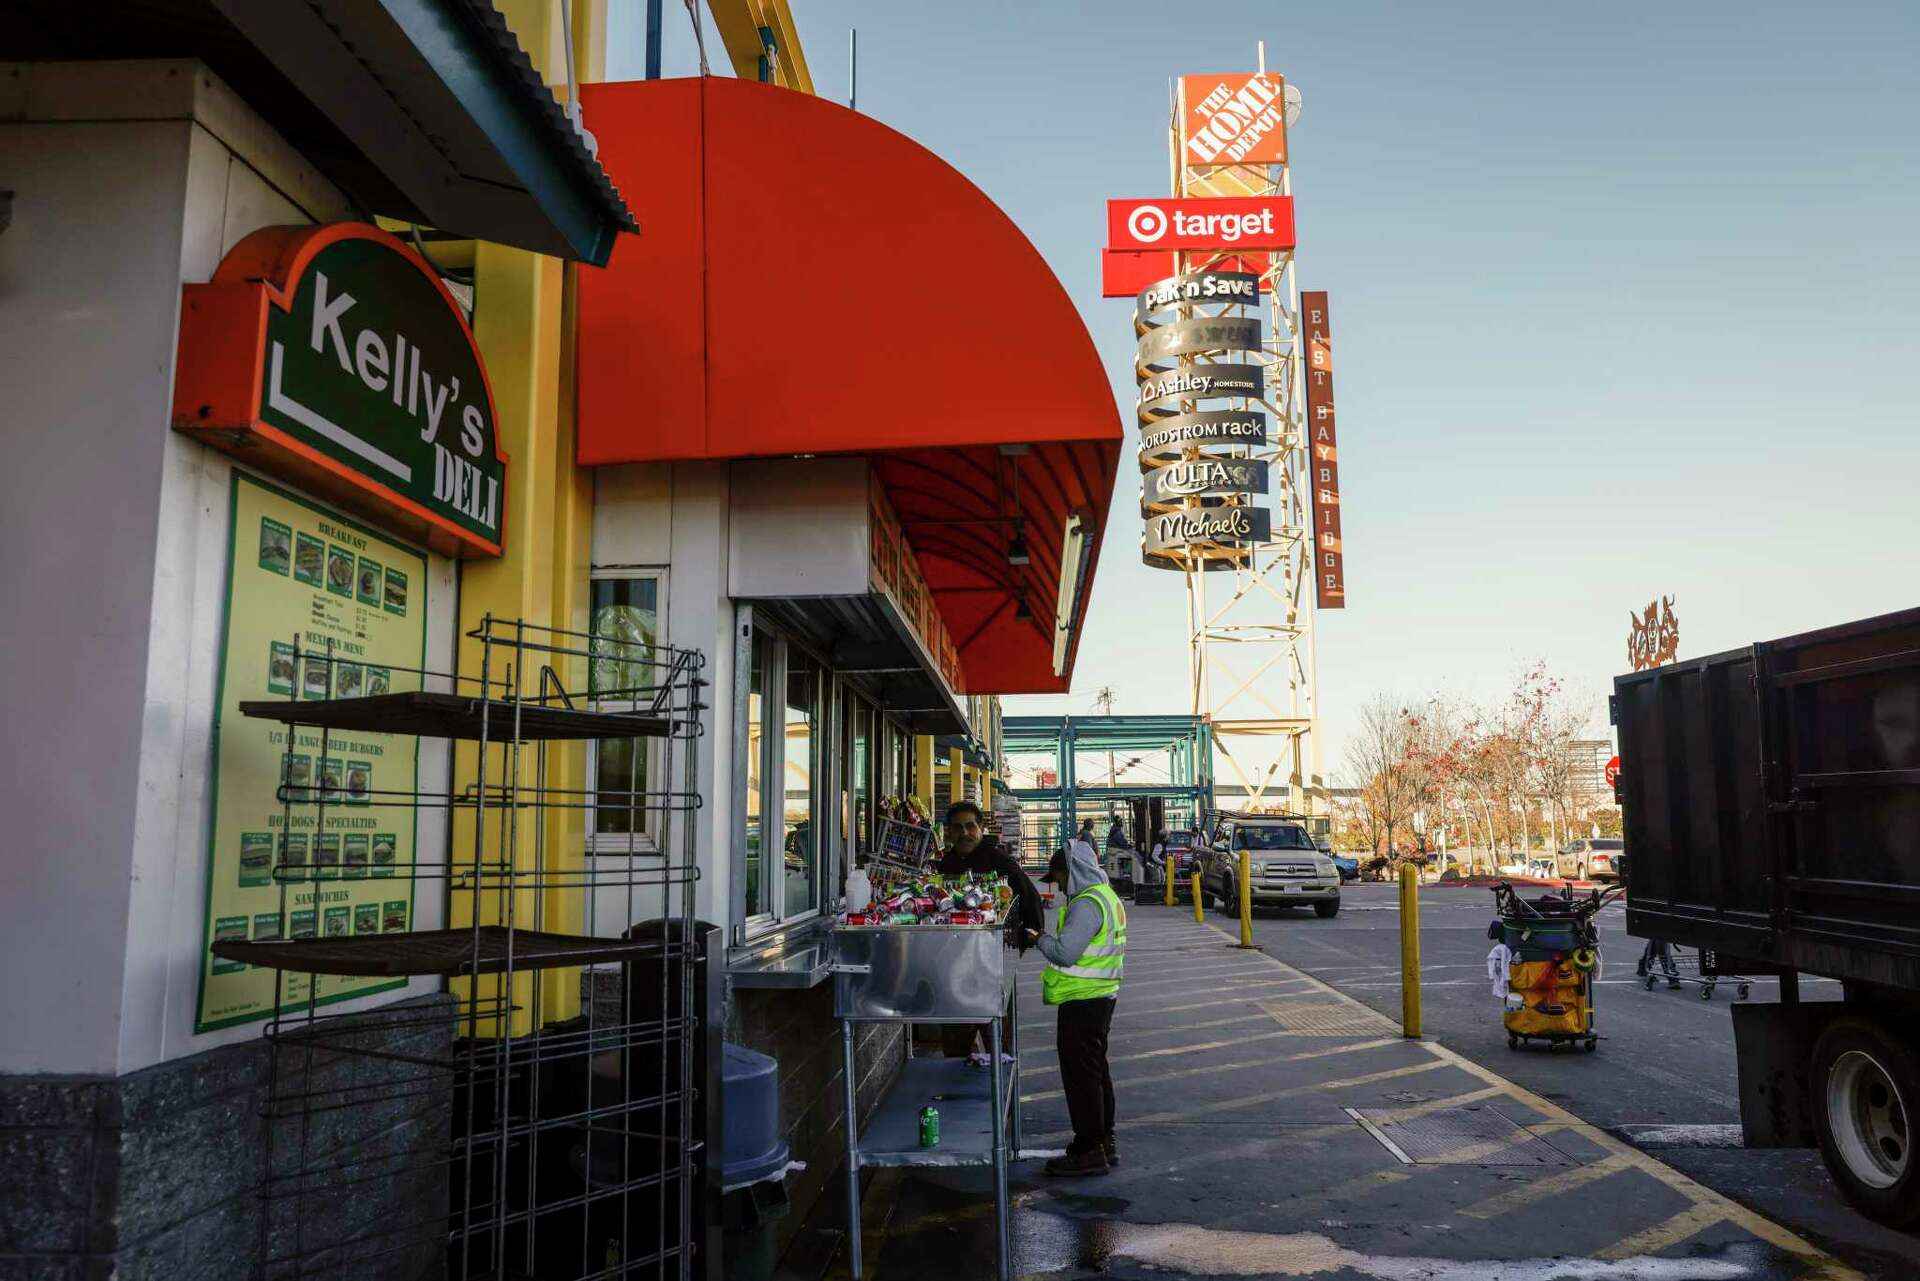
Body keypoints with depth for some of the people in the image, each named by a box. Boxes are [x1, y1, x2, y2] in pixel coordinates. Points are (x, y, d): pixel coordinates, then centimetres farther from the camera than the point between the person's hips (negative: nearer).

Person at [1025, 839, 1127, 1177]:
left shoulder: (1087, 904, -21)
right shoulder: (1106, 896, 13)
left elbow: (1064, 953, -25)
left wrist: (1040, 939, -10)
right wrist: (1050, 939, 10)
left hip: (1082, 1003, -11)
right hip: (1101, 997, 11)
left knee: (1081, 1075, -2)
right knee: (1096, 1071, 18)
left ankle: (1089, 1151, 4)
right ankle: (1104, 1142, 28)